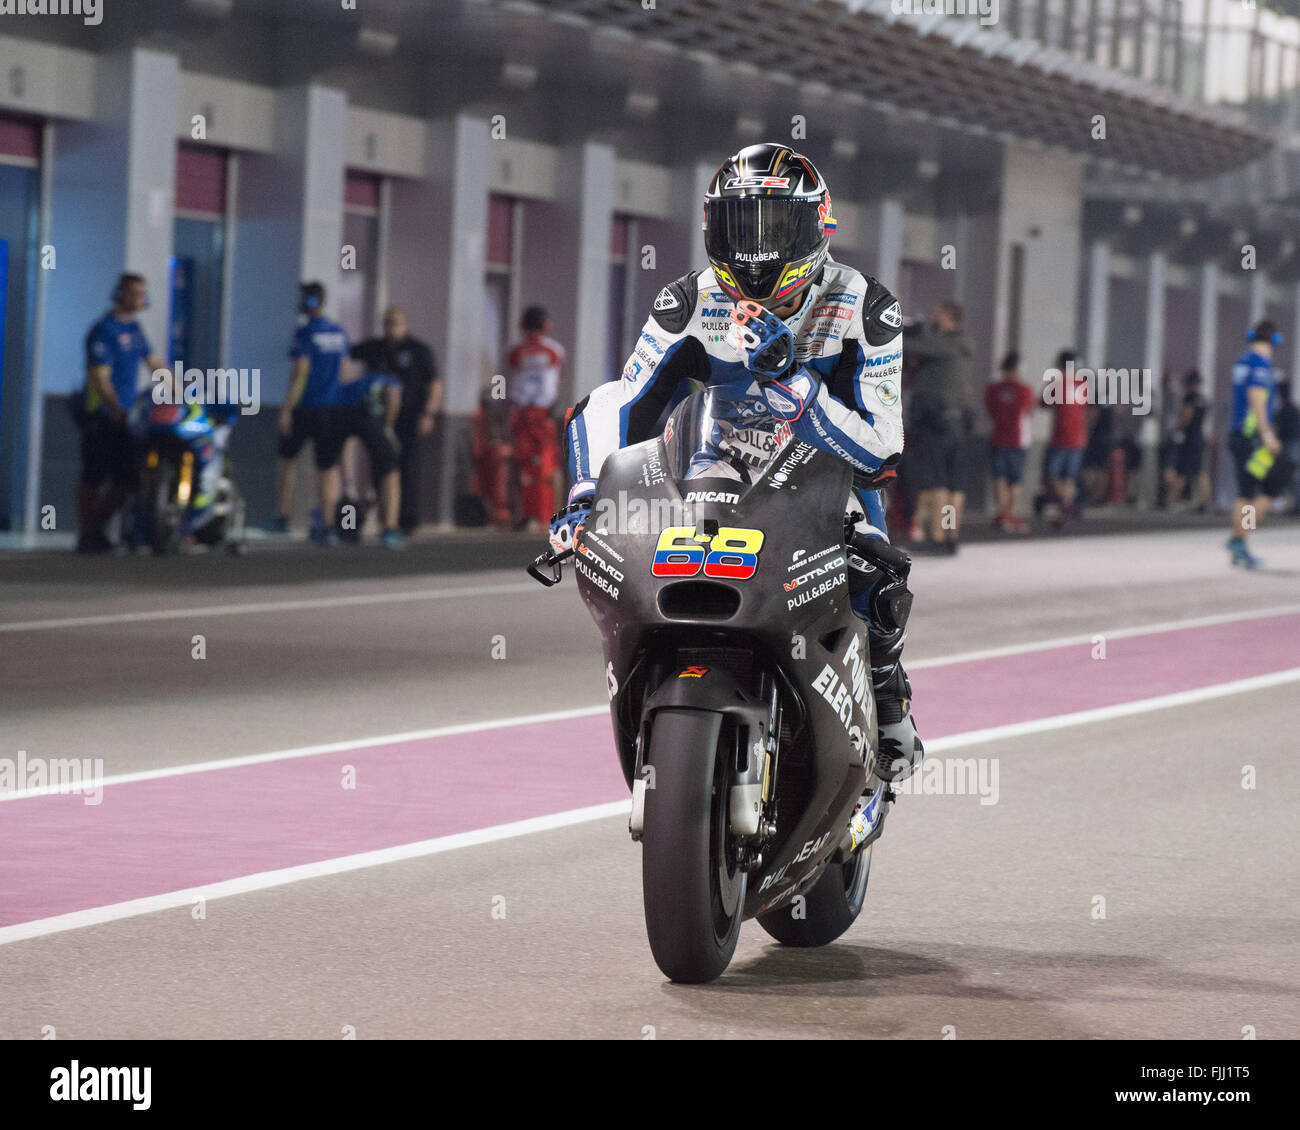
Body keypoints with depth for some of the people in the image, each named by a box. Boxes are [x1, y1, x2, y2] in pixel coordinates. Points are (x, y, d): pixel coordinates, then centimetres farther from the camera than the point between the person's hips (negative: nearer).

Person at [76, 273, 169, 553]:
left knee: (127, 479, 4)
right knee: (93, 477, -3)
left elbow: (154, 362, 23)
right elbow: (100, 378, -17)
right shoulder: (103, 331, -12)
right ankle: (86, 535, 2)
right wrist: (117, 411, -22)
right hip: (101, 415, -8)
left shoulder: (134, 329, 15)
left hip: (125, 415, 8)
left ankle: (95, 530, 15)